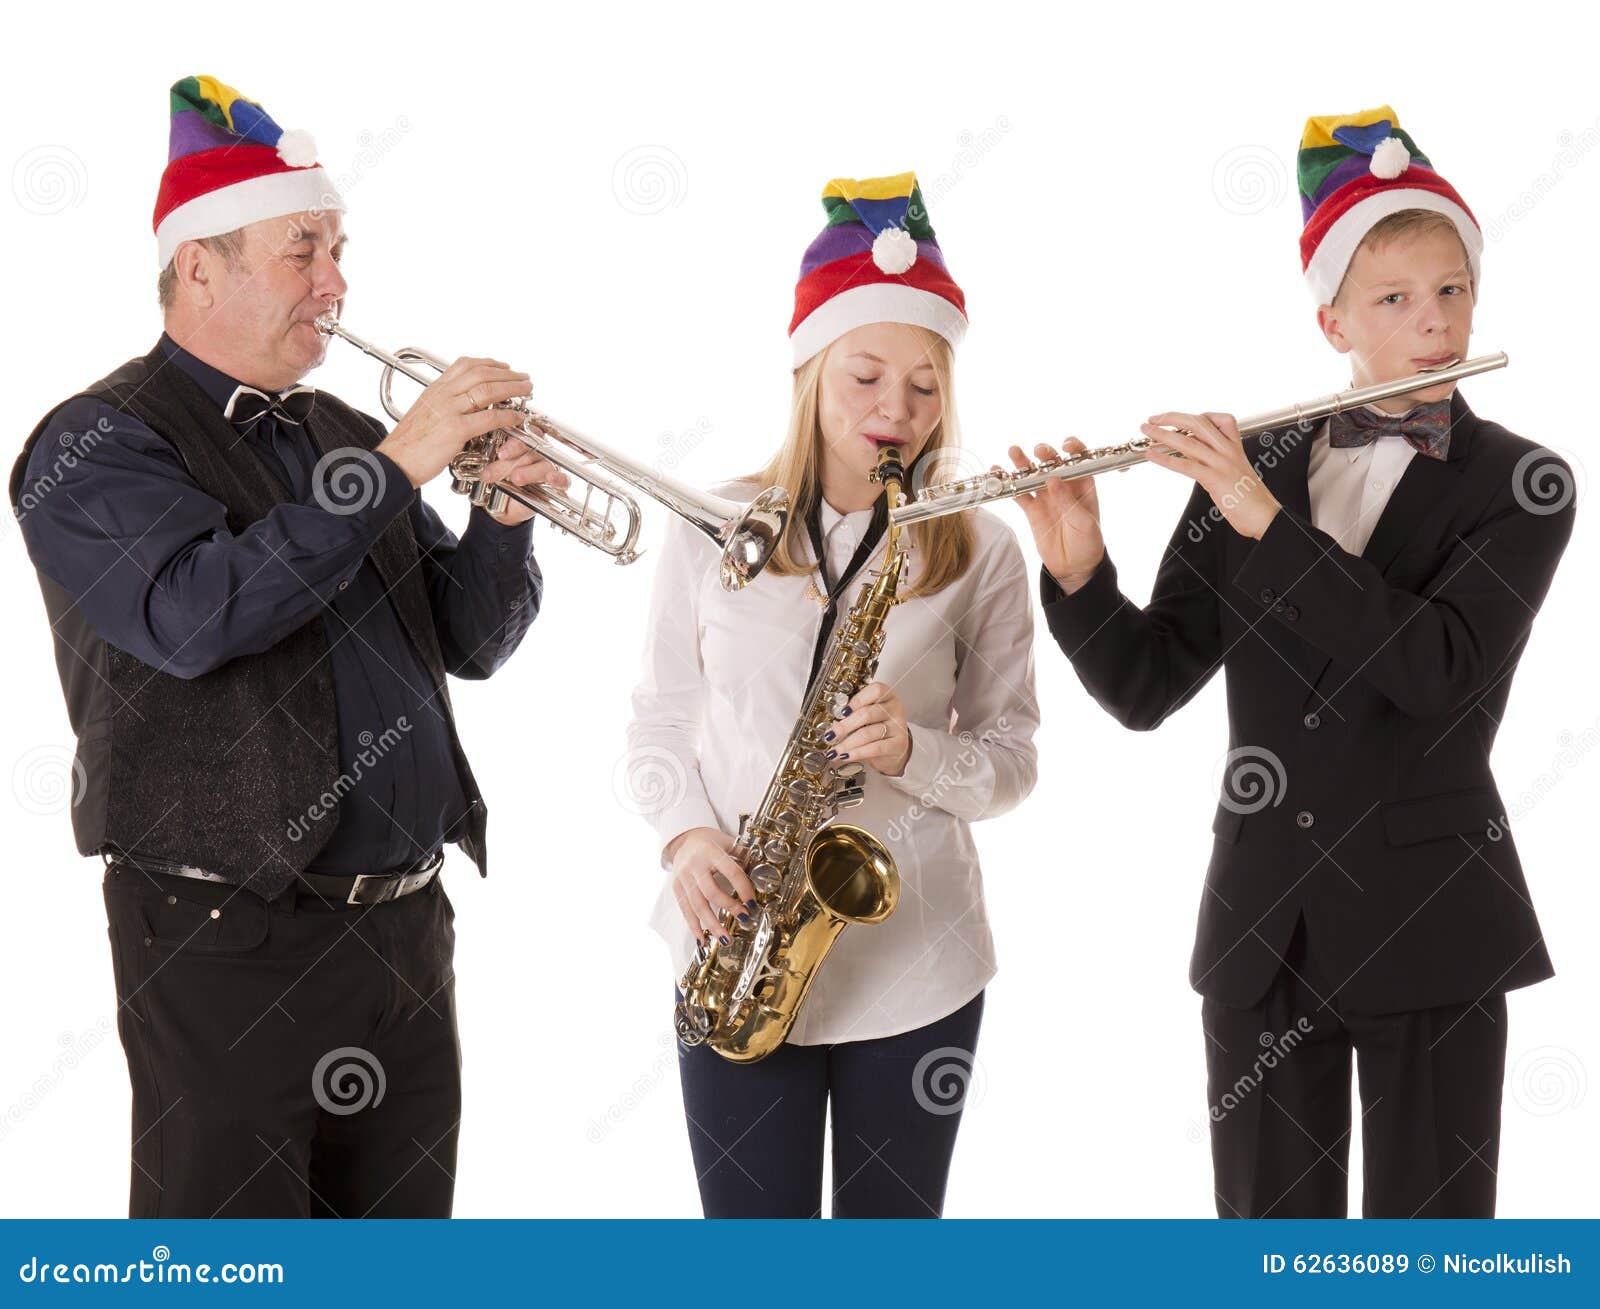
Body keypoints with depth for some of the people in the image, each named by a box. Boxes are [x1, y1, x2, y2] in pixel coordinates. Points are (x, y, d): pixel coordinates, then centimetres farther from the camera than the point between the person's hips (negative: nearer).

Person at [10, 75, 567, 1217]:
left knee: (403, 1212, 14)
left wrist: (506, 510, -4)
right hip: (231, 937, -6)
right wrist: (393, 468, -21)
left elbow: (472, 643, 15)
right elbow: (197, 618, -24)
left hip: (406, 924, 7)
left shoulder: (341, 437, 15)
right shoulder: (100, 442, -5)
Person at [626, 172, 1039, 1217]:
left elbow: (1011, 759, 2)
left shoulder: (981, 552, 0)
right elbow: (659, 720, 9)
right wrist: (686, 835, -9)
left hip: (913, 962, 0)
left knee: (893, 1223, 11)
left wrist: (914, 750, -18)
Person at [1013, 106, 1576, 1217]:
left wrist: (1268, 520, -22)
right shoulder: (1250, 466, 4)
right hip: (1264, 922, 3)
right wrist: (1077, 569, -16)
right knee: (1268, 1224, 10)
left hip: (1429, 923, -2)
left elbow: (1438, 670, -20)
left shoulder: (1518, 483, -3)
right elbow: (1144, 688, 1)